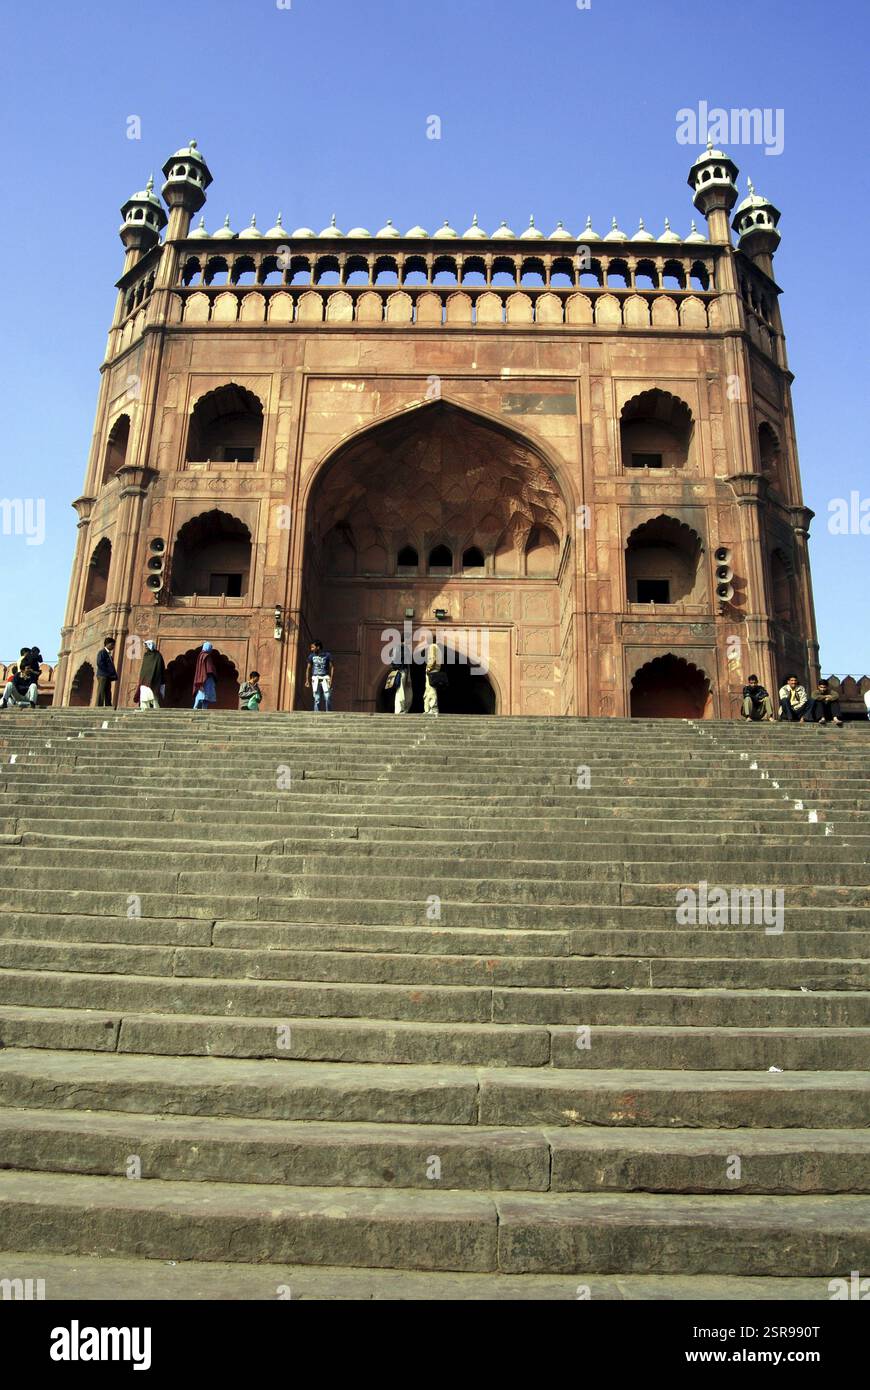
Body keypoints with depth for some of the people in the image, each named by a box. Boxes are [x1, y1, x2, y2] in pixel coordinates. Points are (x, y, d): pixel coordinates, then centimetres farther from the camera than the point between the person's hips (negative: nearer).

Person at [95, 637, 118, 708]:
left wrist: (113, 674, 3)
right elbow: (100, 663, -15)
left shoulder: (109, 654, 22)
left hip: (108, 677, 9)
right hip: (103, 676, -9)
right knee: (101, 694, -10)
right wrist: (109, 672, -15)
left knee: (108, 696, 4)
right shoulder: (102, 652, -3)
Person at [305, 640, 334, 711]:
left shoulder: (327, 655, 1)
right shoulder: (311, 656, 7)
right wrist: (307, 680, 2)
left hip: (325, 678, -1)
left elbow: (332, 667, 2)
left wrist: (331, 679, -7)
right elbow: (308, 668, 10)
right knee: (316, 699, -1)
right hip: (315, 678, 1)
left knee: (328, 698, -9)